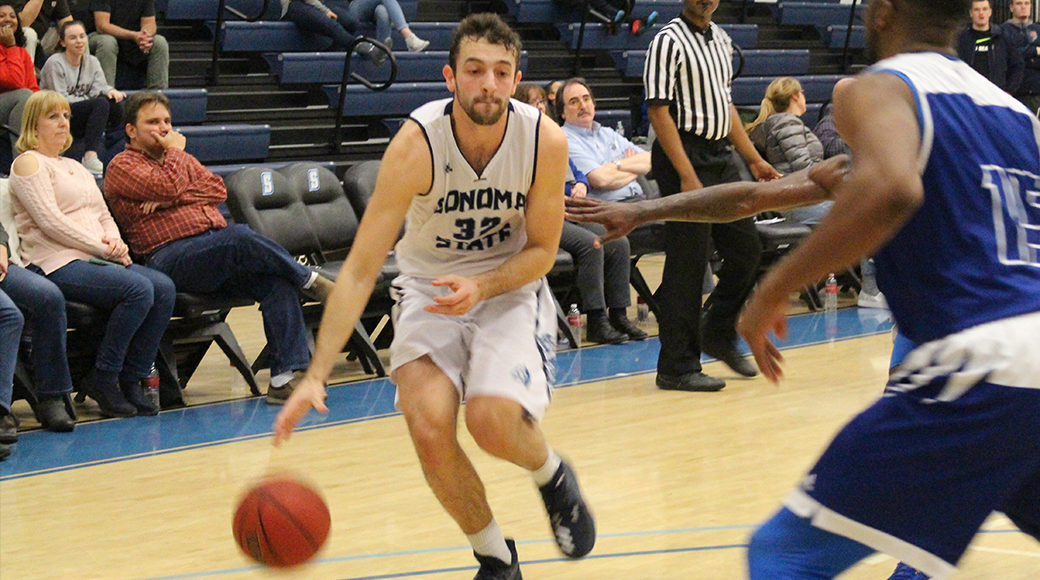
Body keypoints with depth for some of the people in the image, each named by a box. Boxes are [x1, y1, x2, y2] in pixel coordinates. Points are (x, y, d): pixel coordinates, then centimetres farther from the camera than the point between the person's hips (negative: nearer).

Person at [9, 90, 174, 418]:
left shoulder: (76, 168, 28)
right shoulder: (29, 163, 1)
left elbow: (104, 216, 24)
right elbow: (50, 221, -10)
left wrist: (115, 242, 0)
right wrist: (103, 248, -12)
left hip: (96, 260, 8)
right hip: (58, 264, -8)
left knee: (164, 287, -17)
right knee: (138, 289, -29)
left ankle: (132, 379, -13)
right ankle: (102, 378, -18)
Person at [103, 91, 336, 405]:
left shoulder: (180, 158, 29)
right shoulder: (122, 166, 7)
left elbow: (218, 190, 12)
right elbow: (167, 189, -10)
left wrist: (172, 199, -3)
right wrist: (175, 151, 6)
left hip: (219, 256, 7)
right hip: (171, 258, -7)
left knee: (277, 280, -20)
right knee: (239, 236, -35)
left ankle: (286, 376, -27)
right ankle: (309, 279, -15)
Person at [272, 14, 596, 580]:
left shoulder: (545, 141, -19)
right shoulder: (416, 144, -24)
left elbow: (542, 251, -4)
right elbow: (359, 271, -23)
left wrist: (481, 286, -25)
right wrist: (315, 377, -30)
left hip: (512, 288, 0)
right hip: (430, 288, 0)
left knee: (493, 420, -25)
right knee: (428, 425, -22)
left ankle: (552, 476, 13)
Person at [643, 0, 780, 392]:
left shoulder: (721, 40, 15)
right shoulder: (669, 40, -10)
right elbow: (658, 110, -16)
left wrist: (754, 159, 22)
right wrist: (687, 176, -22)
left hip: (721, 155, 8)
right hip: (685, 155, -8)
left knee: (746, 250, 12)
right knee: (687, 264, -5)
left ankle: (719, 334, 31)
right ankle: (677, 367, 1)